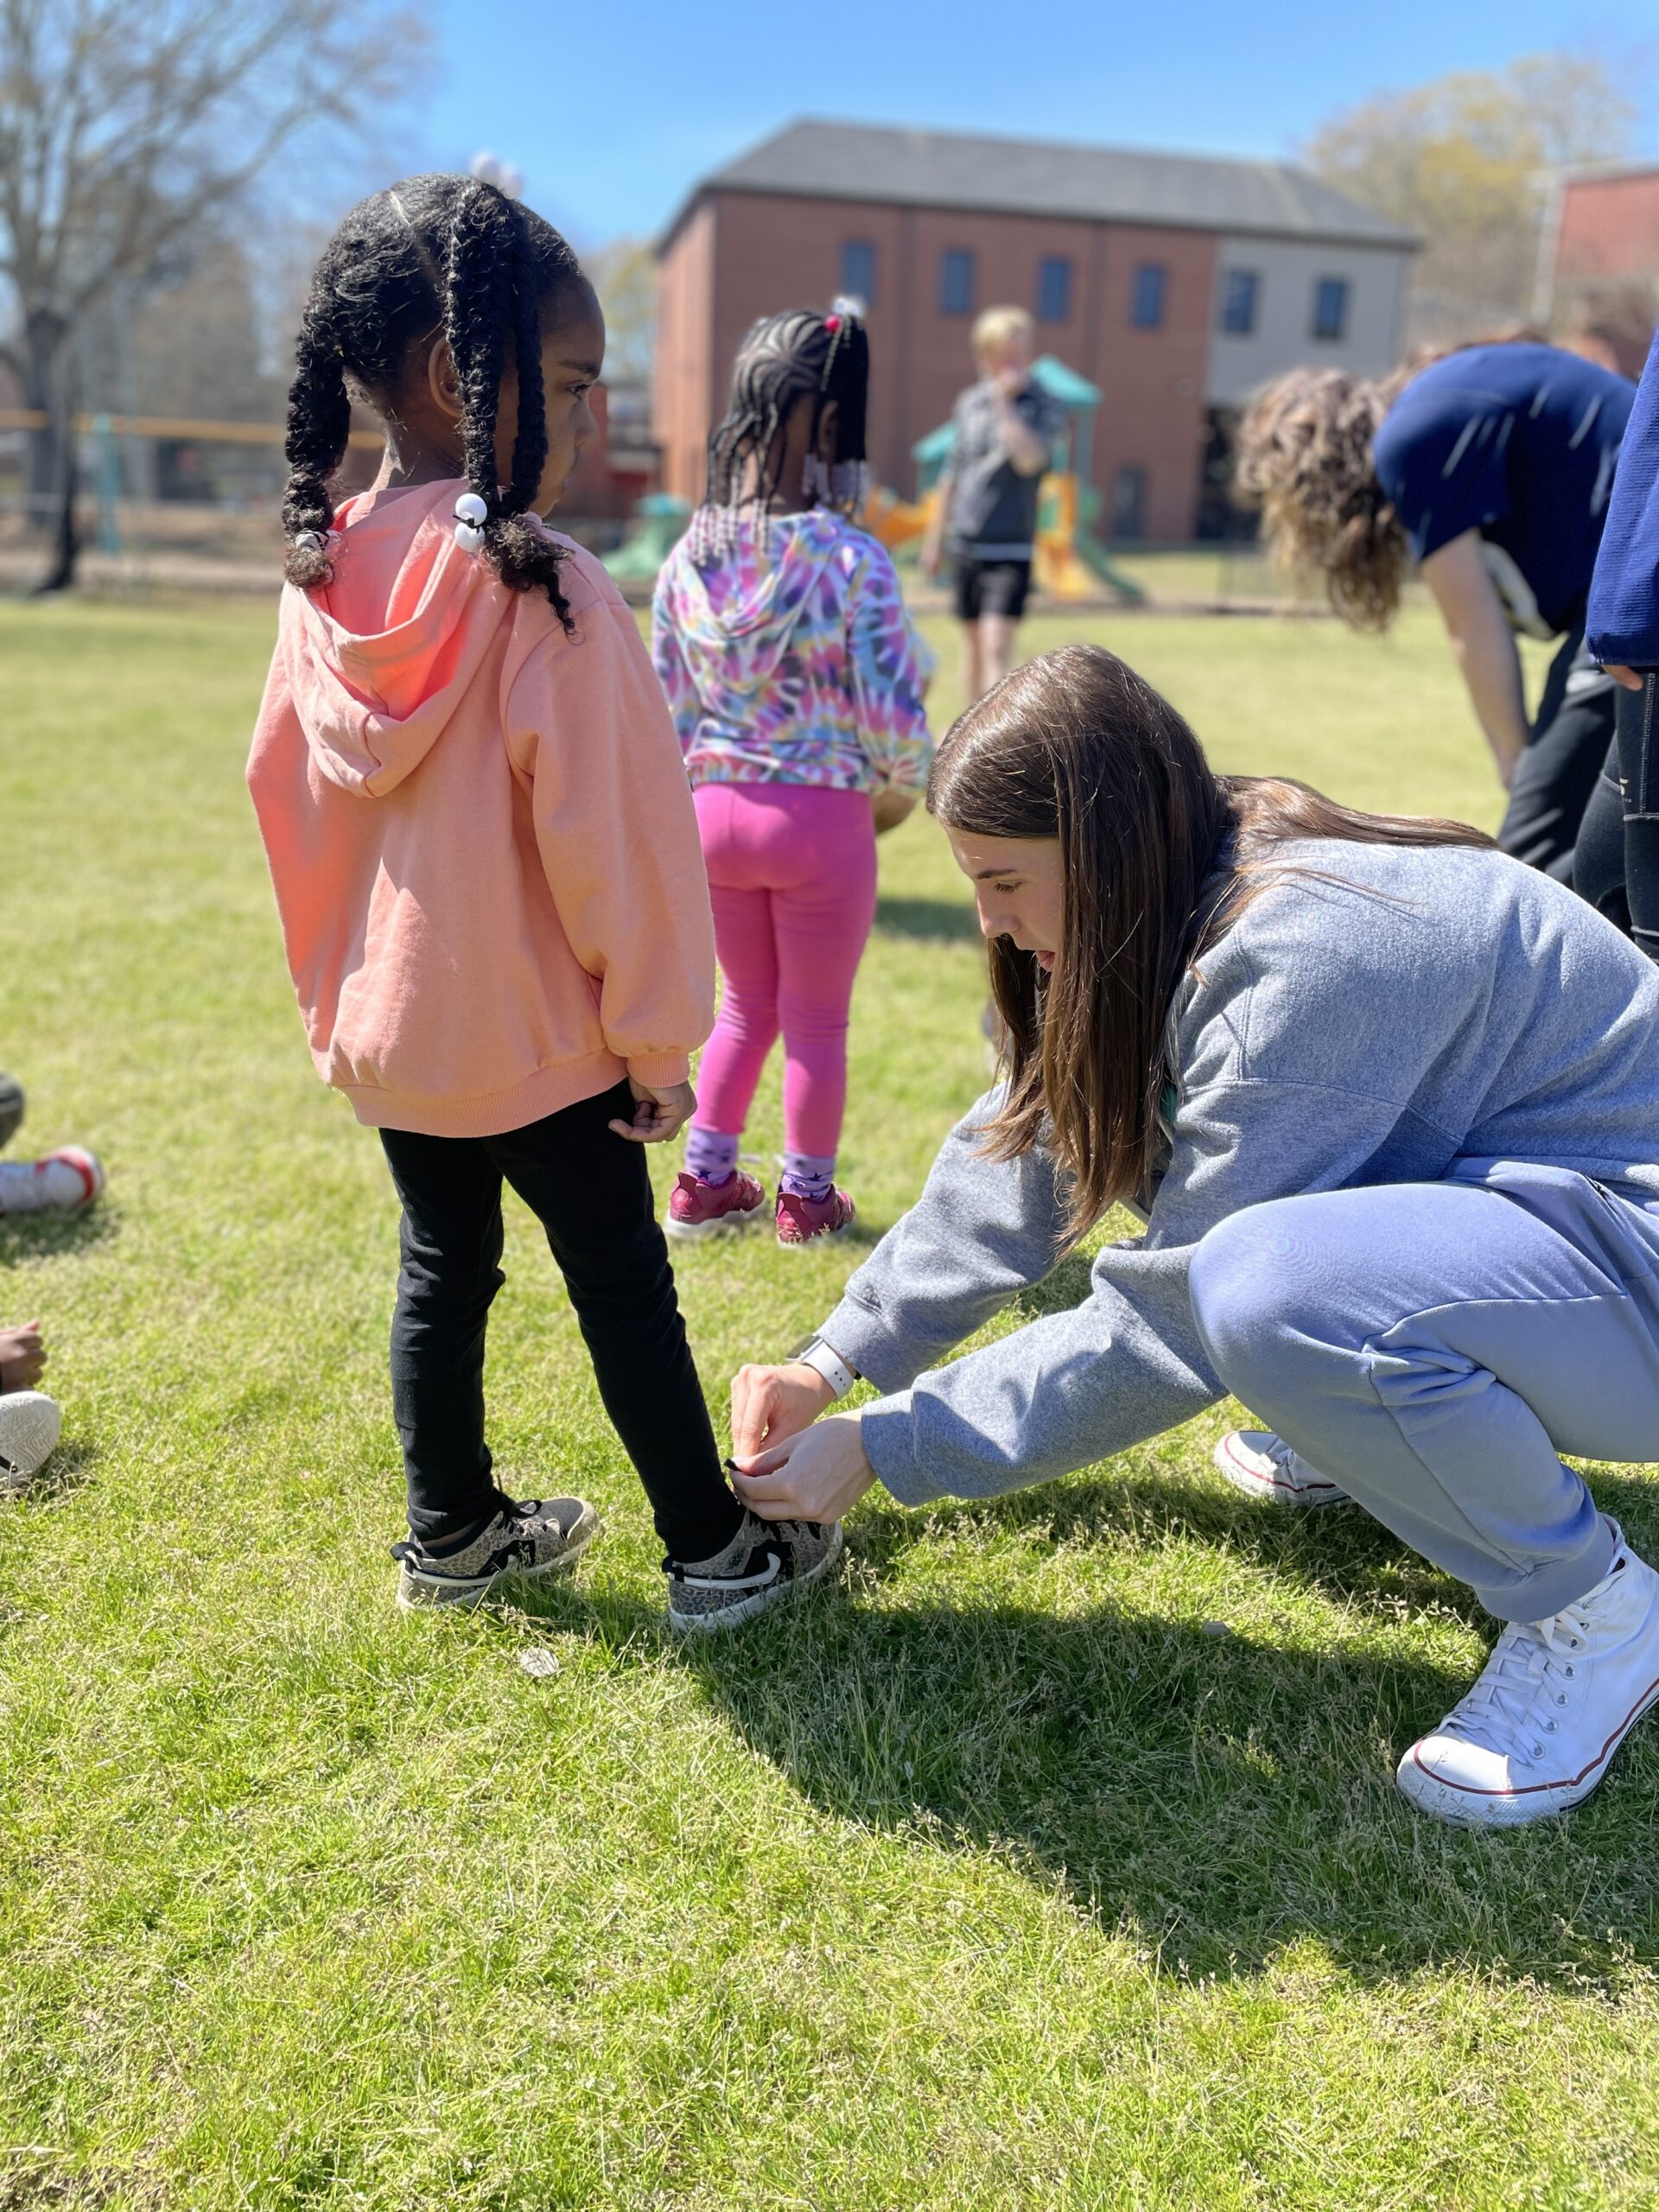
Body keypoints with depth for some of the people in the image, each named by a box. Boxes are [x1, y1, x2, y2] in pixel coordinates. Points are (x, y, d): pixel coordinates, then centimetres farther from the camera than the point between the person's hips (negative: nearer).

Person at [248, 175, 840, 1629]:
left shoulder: (324, 583, 0)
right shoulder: (546, 592, -21)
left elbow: (291, 799, 8)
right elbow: (605, 835, -19)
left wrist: (335, 996, 19)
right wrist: (655, 1032, -8)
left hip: (389, 1032, 6)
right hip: (542, 1036, -6)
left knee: (442, 1273, 20)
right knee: (628, 1294, 7)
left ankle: (451, 1536, 35)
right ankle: (714, 1556, 23)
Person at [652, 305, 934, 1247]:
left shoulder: (689, 558, 0)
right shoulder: (851, 559, -14)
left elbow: (668, 711, 5)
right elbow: (896, 717, -14)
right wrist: (900, 794, 6)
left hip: (713, 810, 5)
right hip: (821, 815, -4)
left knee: (748, 1003, 23)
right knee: (818, 1021, 12)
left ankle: (705, 1183, 29)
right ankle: (808, 1198, 26)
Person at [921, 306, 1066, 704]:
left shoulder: (1045, 408, -6)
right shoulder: (970, 402, 8)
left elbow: (1029, 459, -25)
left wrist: (1005, 401, -21)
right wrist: (935, 538, 19)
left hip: (1010, 548, -5)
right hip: (965, 545, 5)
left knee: (997, 645, -17)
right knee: (972, 640, 16)